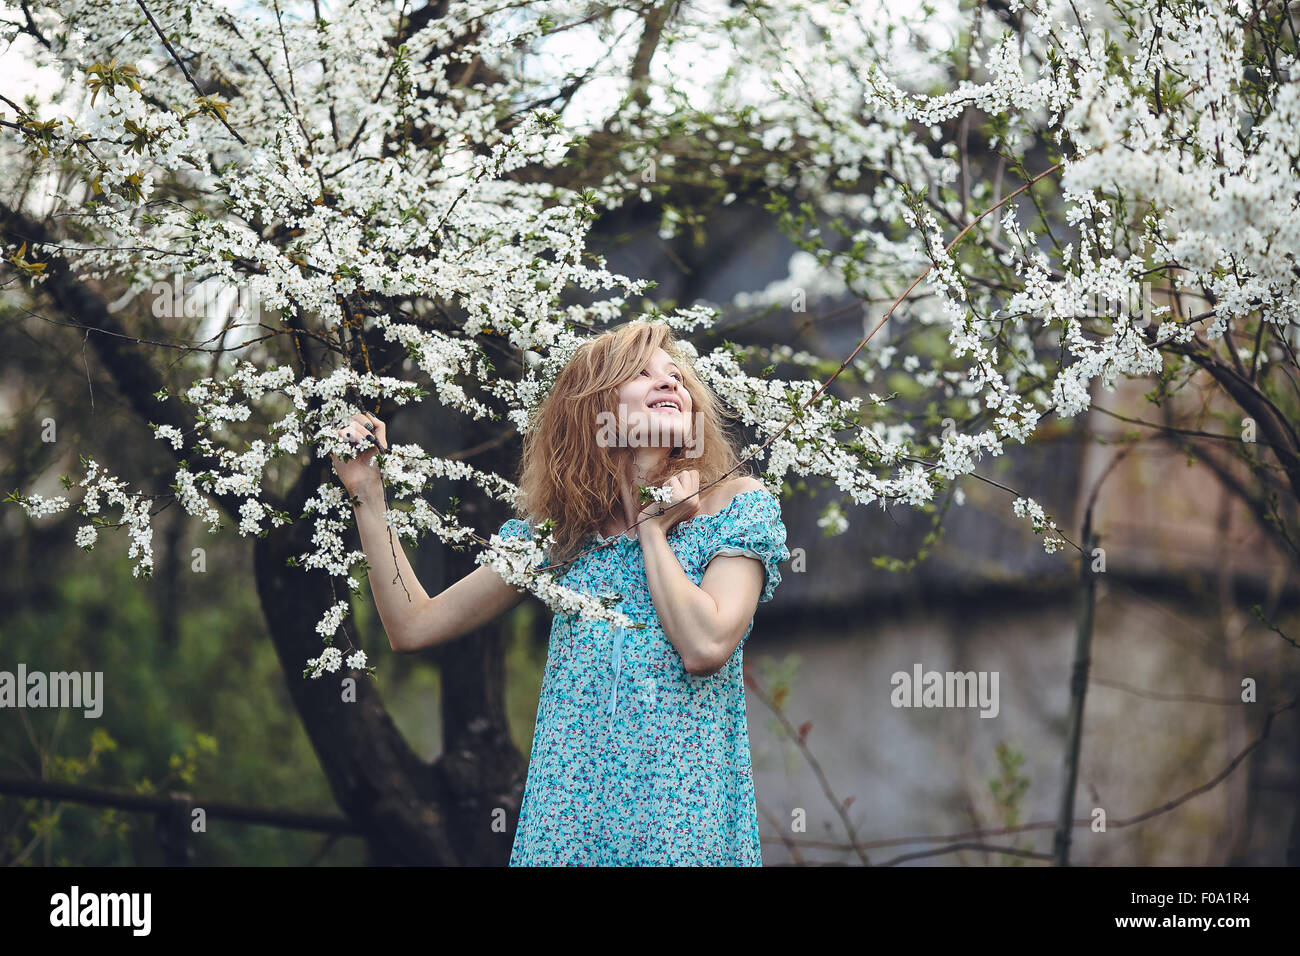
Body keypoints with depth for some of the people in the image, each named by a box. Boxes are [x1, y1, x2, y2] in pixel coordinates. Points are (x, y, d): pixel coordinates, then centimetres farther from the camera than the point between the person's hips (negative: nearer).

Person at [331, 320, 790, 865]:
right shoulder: (556, 528, 7)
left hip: (685, 807, -2)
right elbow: (414, 627, 7)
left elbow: (705, 646, -16)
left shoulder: (737, 504, -1)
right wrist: (366, 492, 5)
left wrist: (651, 525, -6)